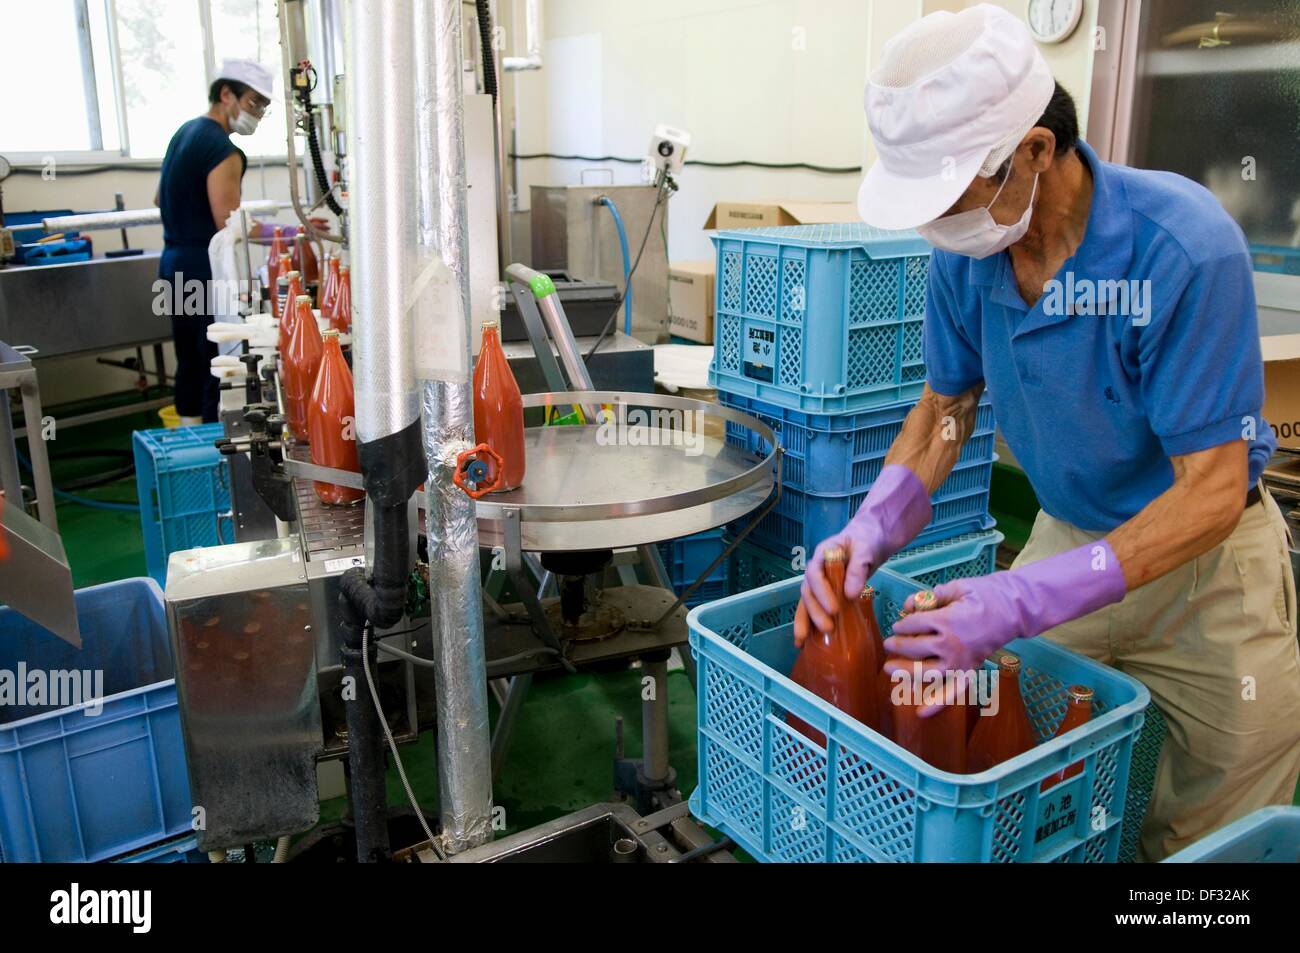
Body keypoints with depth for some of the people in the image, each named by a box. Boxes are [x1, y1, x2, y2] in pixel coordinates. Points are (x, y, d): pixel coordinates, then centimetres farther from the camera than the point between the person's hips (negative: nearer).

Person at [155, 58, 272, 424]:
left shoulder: (185, 132, 15)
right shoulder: (222, 150, -16)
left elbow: (160, 199, 27)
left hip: (174, 261, 10)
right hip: (205, 268, -10)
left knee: (190, 360, 16)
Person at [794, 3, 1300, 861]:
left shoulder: (1185, 248, -30)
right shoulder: (968, 249, -14)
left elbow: (1212, 492, -28)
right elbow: (945, 408, 0)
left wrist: (1023, 603, -37)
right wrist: (873, 529, -18)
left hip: (1202, 562, -4)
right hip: (1069, 535, 4)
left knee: (1205, 837, 11)